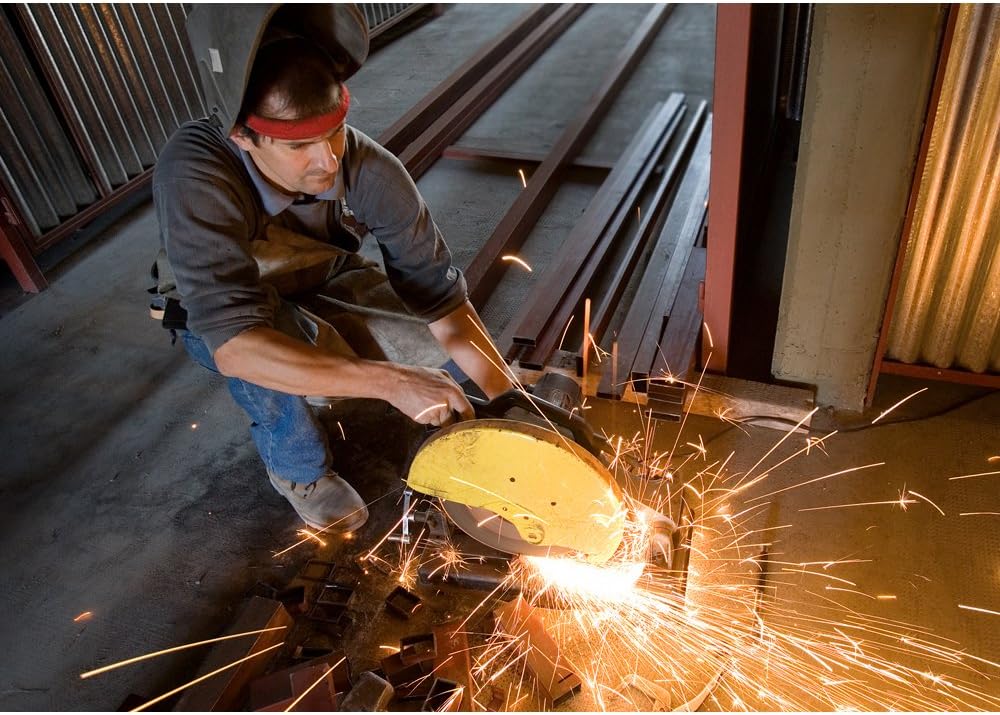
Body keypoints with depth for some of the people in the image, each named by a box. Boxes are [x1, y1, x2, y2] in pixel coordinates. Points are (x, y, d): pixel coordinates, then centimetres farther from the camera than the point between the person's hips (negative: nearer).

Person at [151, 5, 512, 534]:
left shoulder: (370, 170, -31)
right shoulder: (194, 179, -40)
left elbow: (440, 296, -25)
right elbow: (234, 344, -47)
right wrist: (389, 380, -53)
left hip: (325, 287, 4)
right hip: (218, 317, -3)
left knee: (458, 356, -8)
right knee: (263, 352, -38)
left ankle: (321, 379, 19)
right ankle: (297, 467, -5)